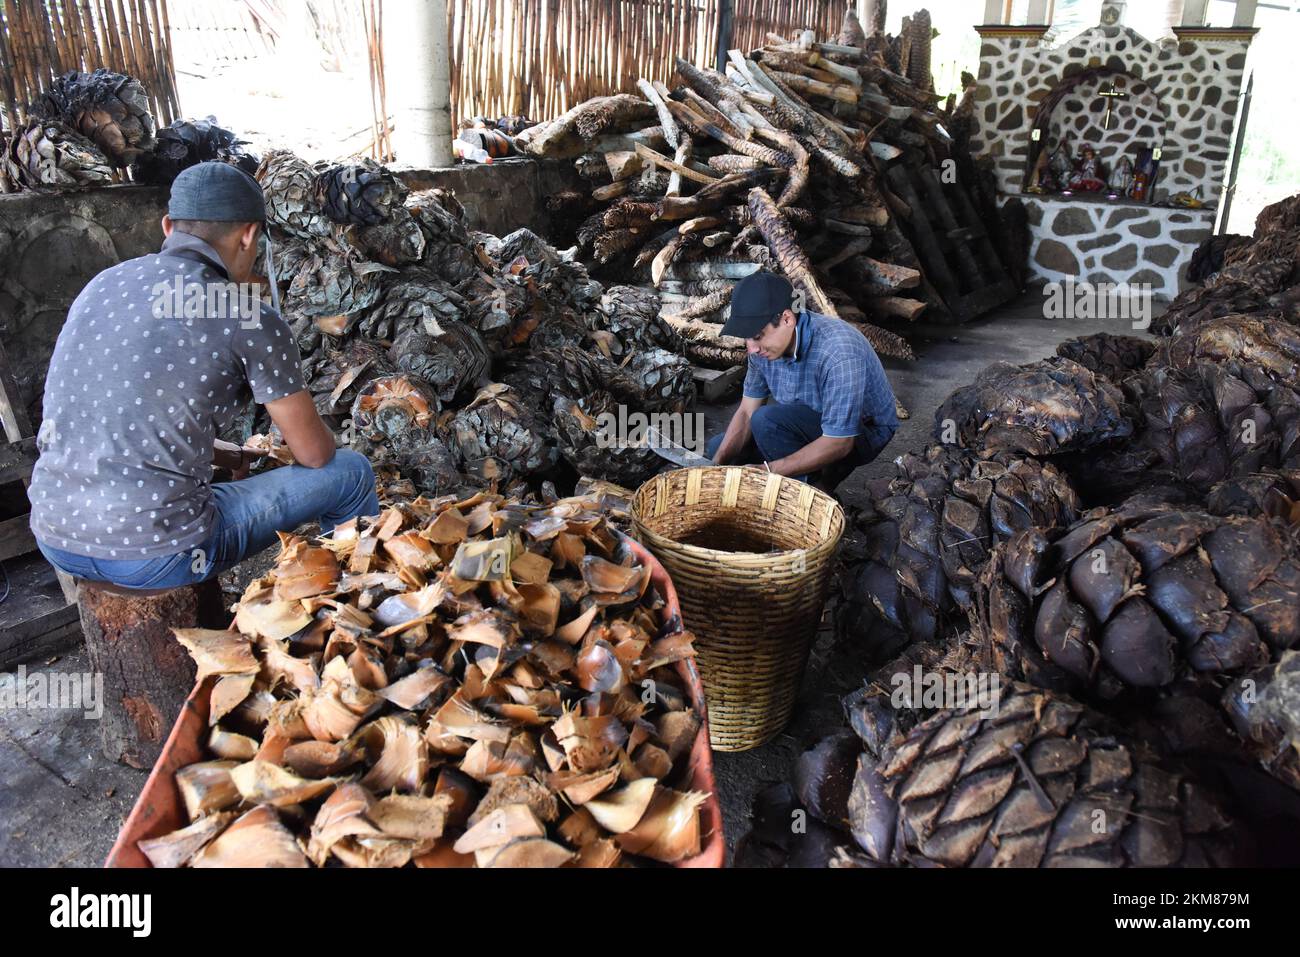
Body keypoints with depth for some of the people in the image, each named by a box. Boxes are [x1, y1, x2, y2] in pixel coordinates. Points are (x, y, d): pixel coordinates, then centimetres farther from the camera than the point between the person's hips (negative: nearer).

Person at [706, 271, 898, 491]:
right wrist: (717, 464, -19)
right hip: (808, 429, 8)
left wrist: (767, 471, -34)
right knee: (717, 449, 3)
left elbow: (838, 444, -34)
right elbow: (747, 411, -3)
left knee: (767, 421, -32)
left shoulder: (838, 354, -36)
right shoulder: (766, 343, -12)